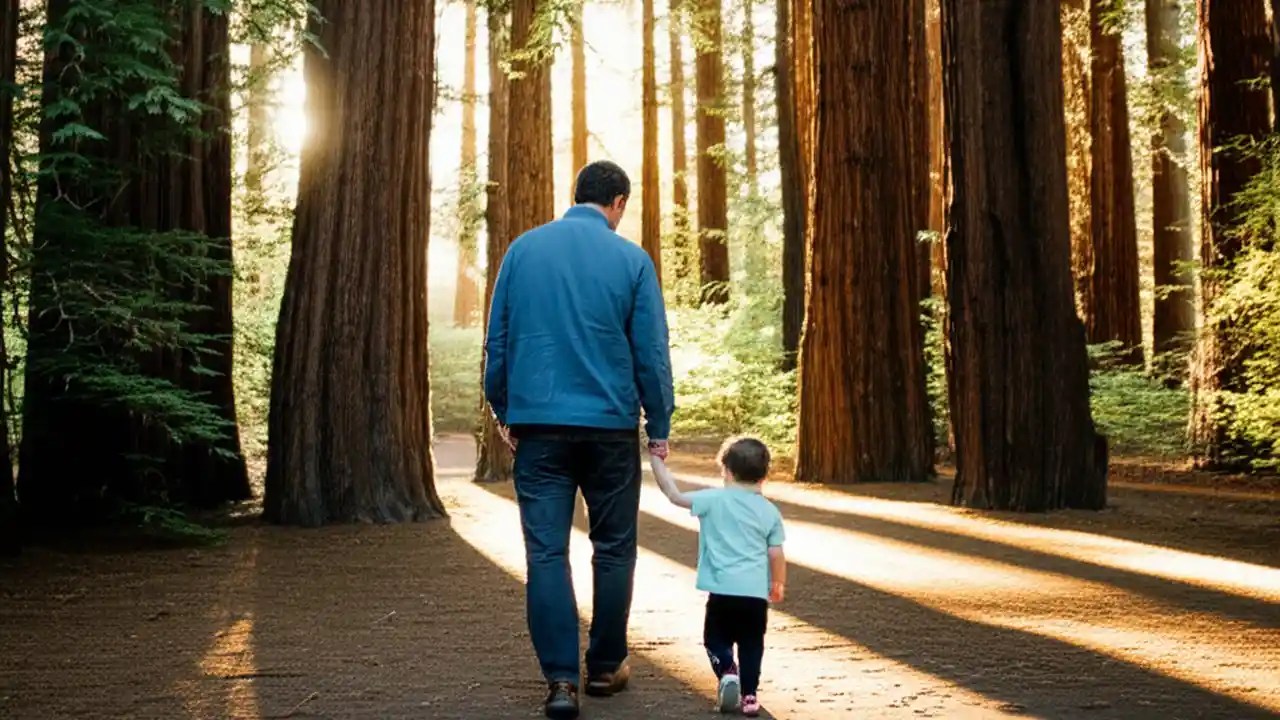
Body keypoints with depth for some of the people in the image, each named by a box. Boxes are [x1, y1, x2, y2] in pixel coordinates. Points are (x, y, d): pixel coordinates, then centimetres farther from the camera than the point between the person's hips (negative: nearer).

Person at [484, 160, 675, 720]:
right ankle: (605, 667, 21)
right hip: (610, 425, -1)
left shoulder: (523, 249, 4)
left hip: (538, 424, 1)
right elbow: (652, 352, -2)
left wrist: (503, 412, 15)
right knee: (613, 549, 12)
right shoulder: (631, 259, -2)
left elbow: (497, 339, 6)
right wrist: (659, 428, 6)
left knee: (546, 551, 1)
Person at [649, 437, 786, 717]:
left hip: (723, 589, -2)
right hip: (757, 592, 2)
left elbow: (674, 495, -4)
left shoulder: (714, 500, -4)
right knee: (751, 644, 15)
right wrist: (778, 584, 23)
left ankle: (726, 671, -9)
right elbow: (776, 555, 6)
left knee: (716, 638, 15)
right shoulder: (770, 511, 5)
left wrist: (656, 460, 5)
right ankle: (749, 694, 12)